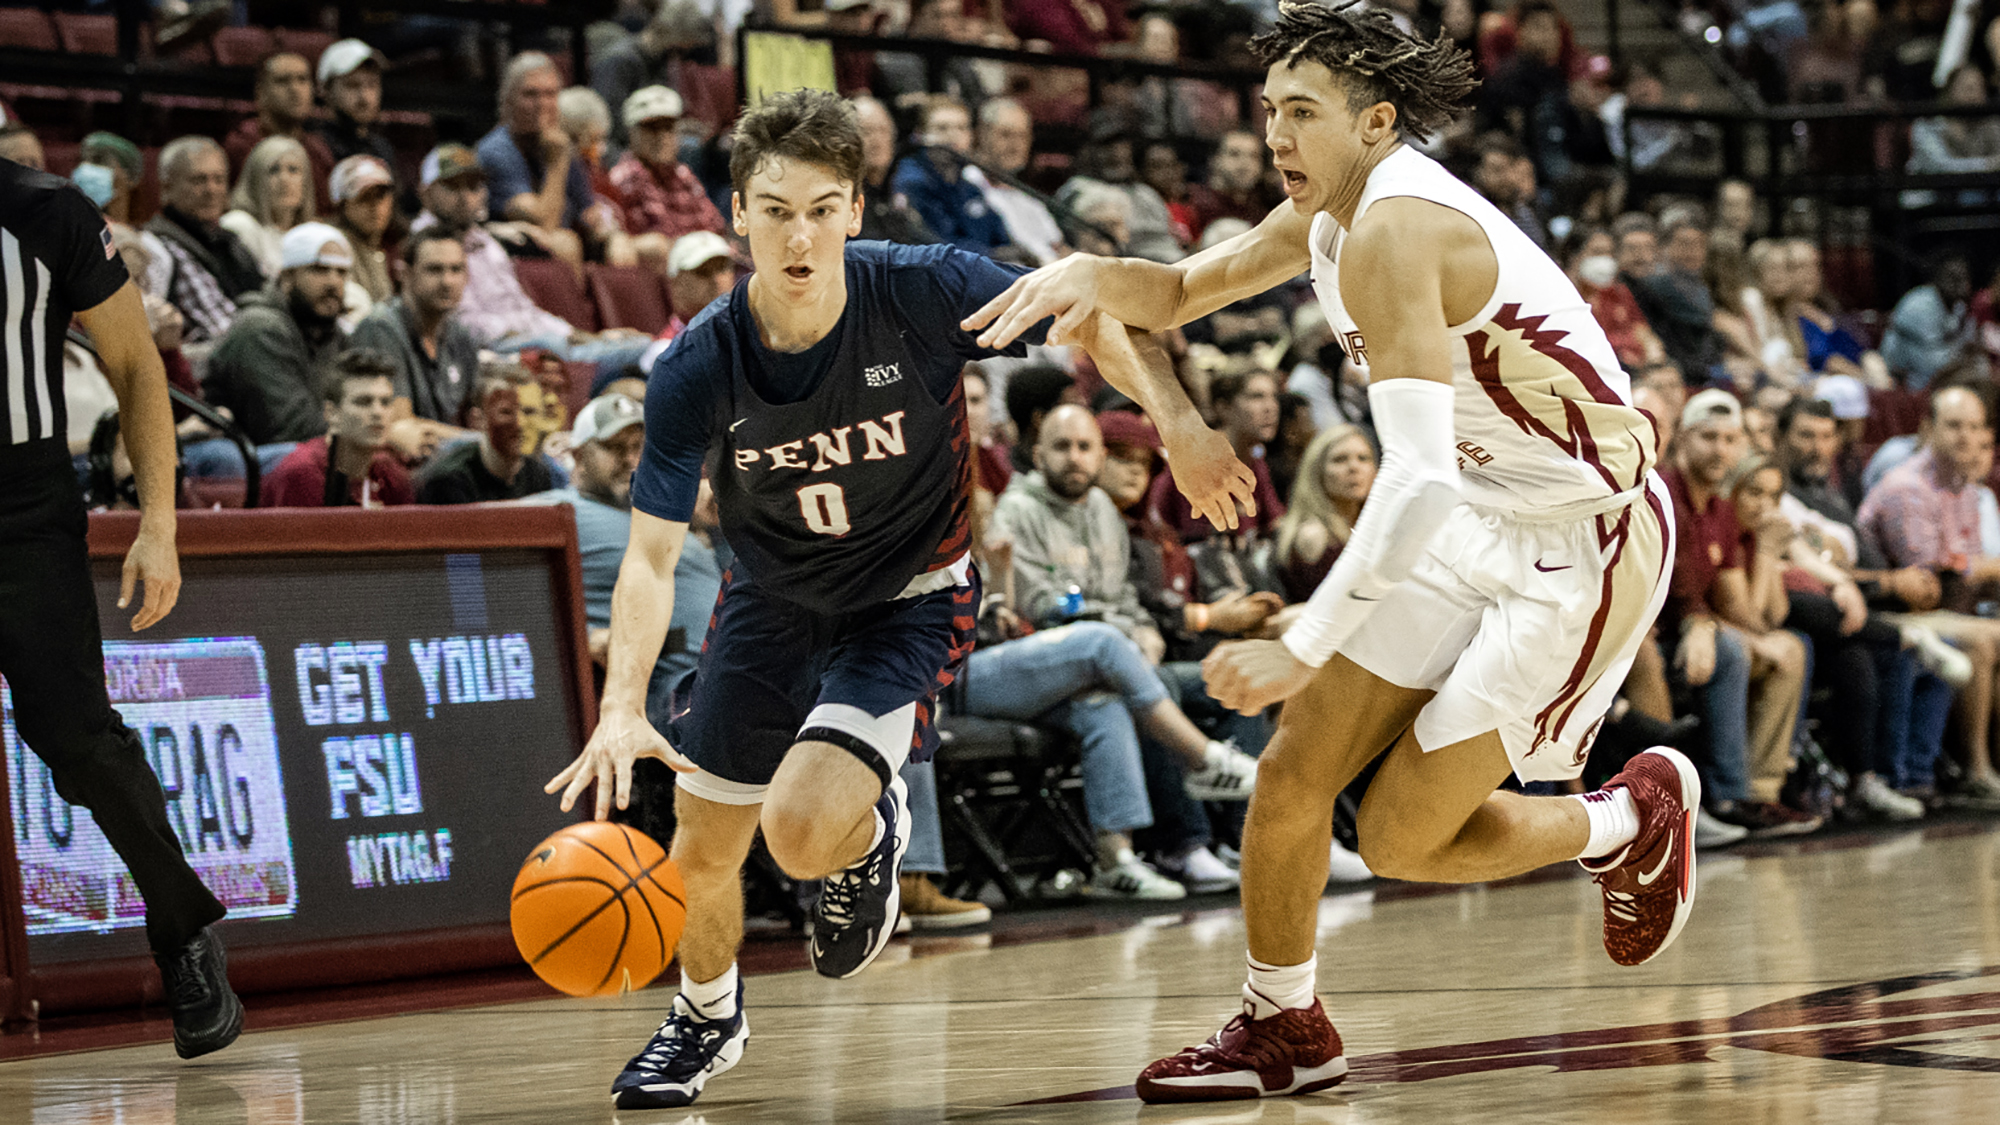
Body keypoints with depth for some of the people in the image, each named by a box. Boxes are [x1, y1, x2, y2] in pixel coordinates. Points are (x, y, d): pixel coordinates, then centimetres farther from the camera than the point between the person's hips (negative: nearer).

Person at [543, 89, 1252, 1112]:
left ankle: (871, 834, 15)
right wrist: (623, 707, -35)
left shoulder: (924, 292, -25)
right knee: (704, 847, 11)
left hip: (907, 602, -3)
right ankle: (707, 1019, 44)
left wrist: (1176, 415, -25)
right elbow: (652, 555, -19)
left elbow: (1088, 320, -9)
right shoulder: (698, 369, -21)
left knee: (803, 830, -24)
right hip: (770, 600, 3)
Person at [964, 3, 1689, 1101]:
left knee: (1401, 839, -5)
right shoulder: (1327, 213, 3)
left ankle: (1636, 816, 20)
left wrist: (1306, 649, -32)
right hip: (1477, 526, 9)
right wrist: (1091, 275, -8)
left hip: (1583, 548, -9)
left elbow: (1420, 476, -34)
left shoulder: (1393, 232, -27)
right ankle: (1281, 1028, 22)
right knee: (1291, 774, 4)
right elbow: (1183, 292, 17)